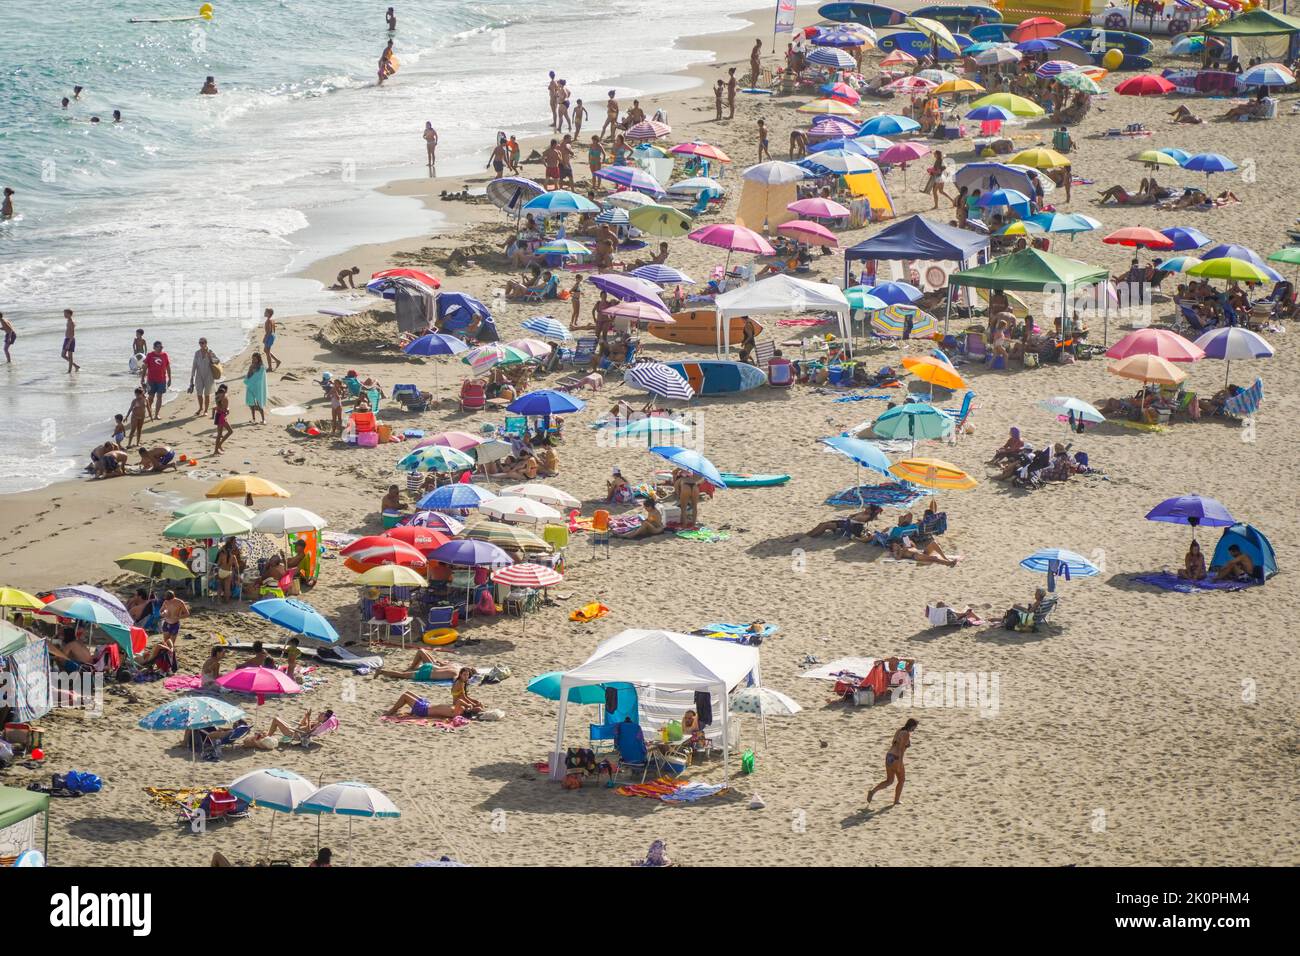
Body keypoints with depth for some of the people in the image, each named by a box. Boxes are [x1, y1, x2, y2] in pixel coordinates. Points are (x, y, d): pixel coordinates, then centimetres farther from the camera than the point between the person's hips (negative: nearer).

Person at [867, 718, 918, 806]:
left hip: (889, 756, 7)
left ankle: (873, 791, -3)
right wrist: (900, 764, -20)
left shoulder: (899, 730, 11)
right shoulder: (907, 734, -14)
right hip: (896, 759, -7)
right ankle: (896, 800, 24)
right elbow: (901, 749, -20)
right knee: (901, 780, 16)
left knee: (889, 781, 16)